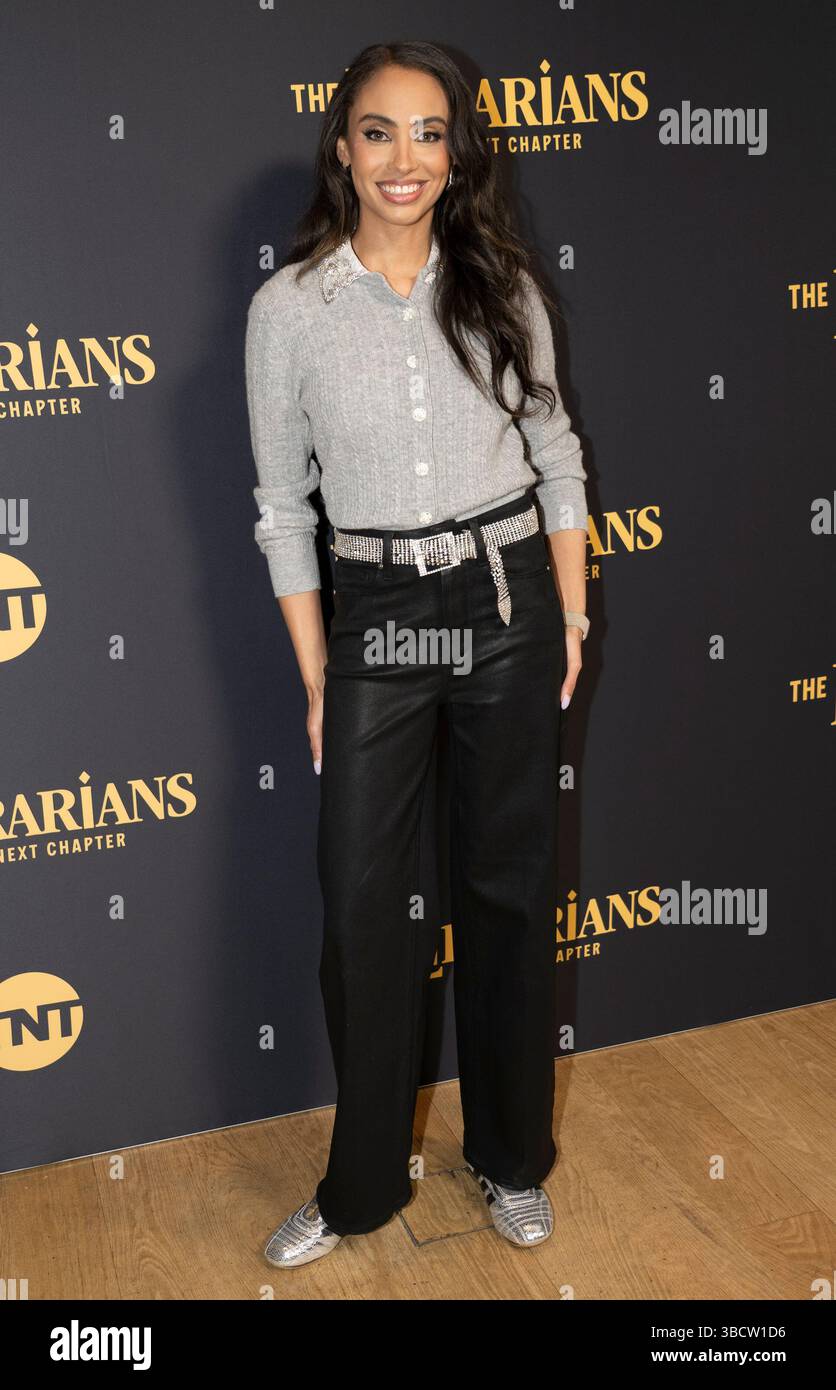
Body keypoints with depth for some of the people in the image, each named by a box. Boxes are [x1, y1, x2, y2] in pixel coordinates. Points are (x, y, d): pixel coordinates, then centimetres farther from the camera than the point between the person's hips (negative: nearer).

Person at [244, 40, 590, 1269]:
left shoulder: (500, 285, 1)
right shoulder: (289, 306, -4)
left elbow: (554, 448, 9)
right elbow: (283, 503, 0)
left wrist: (571, 610, 4)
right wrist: (314, 677, -1)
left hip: (509, 601, 2)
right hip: (377, 616, -1)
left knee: (509, 882, 11)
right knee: (362, 902, 2)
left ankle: (511, 1158, 31)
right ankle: (363, 1186, 23)